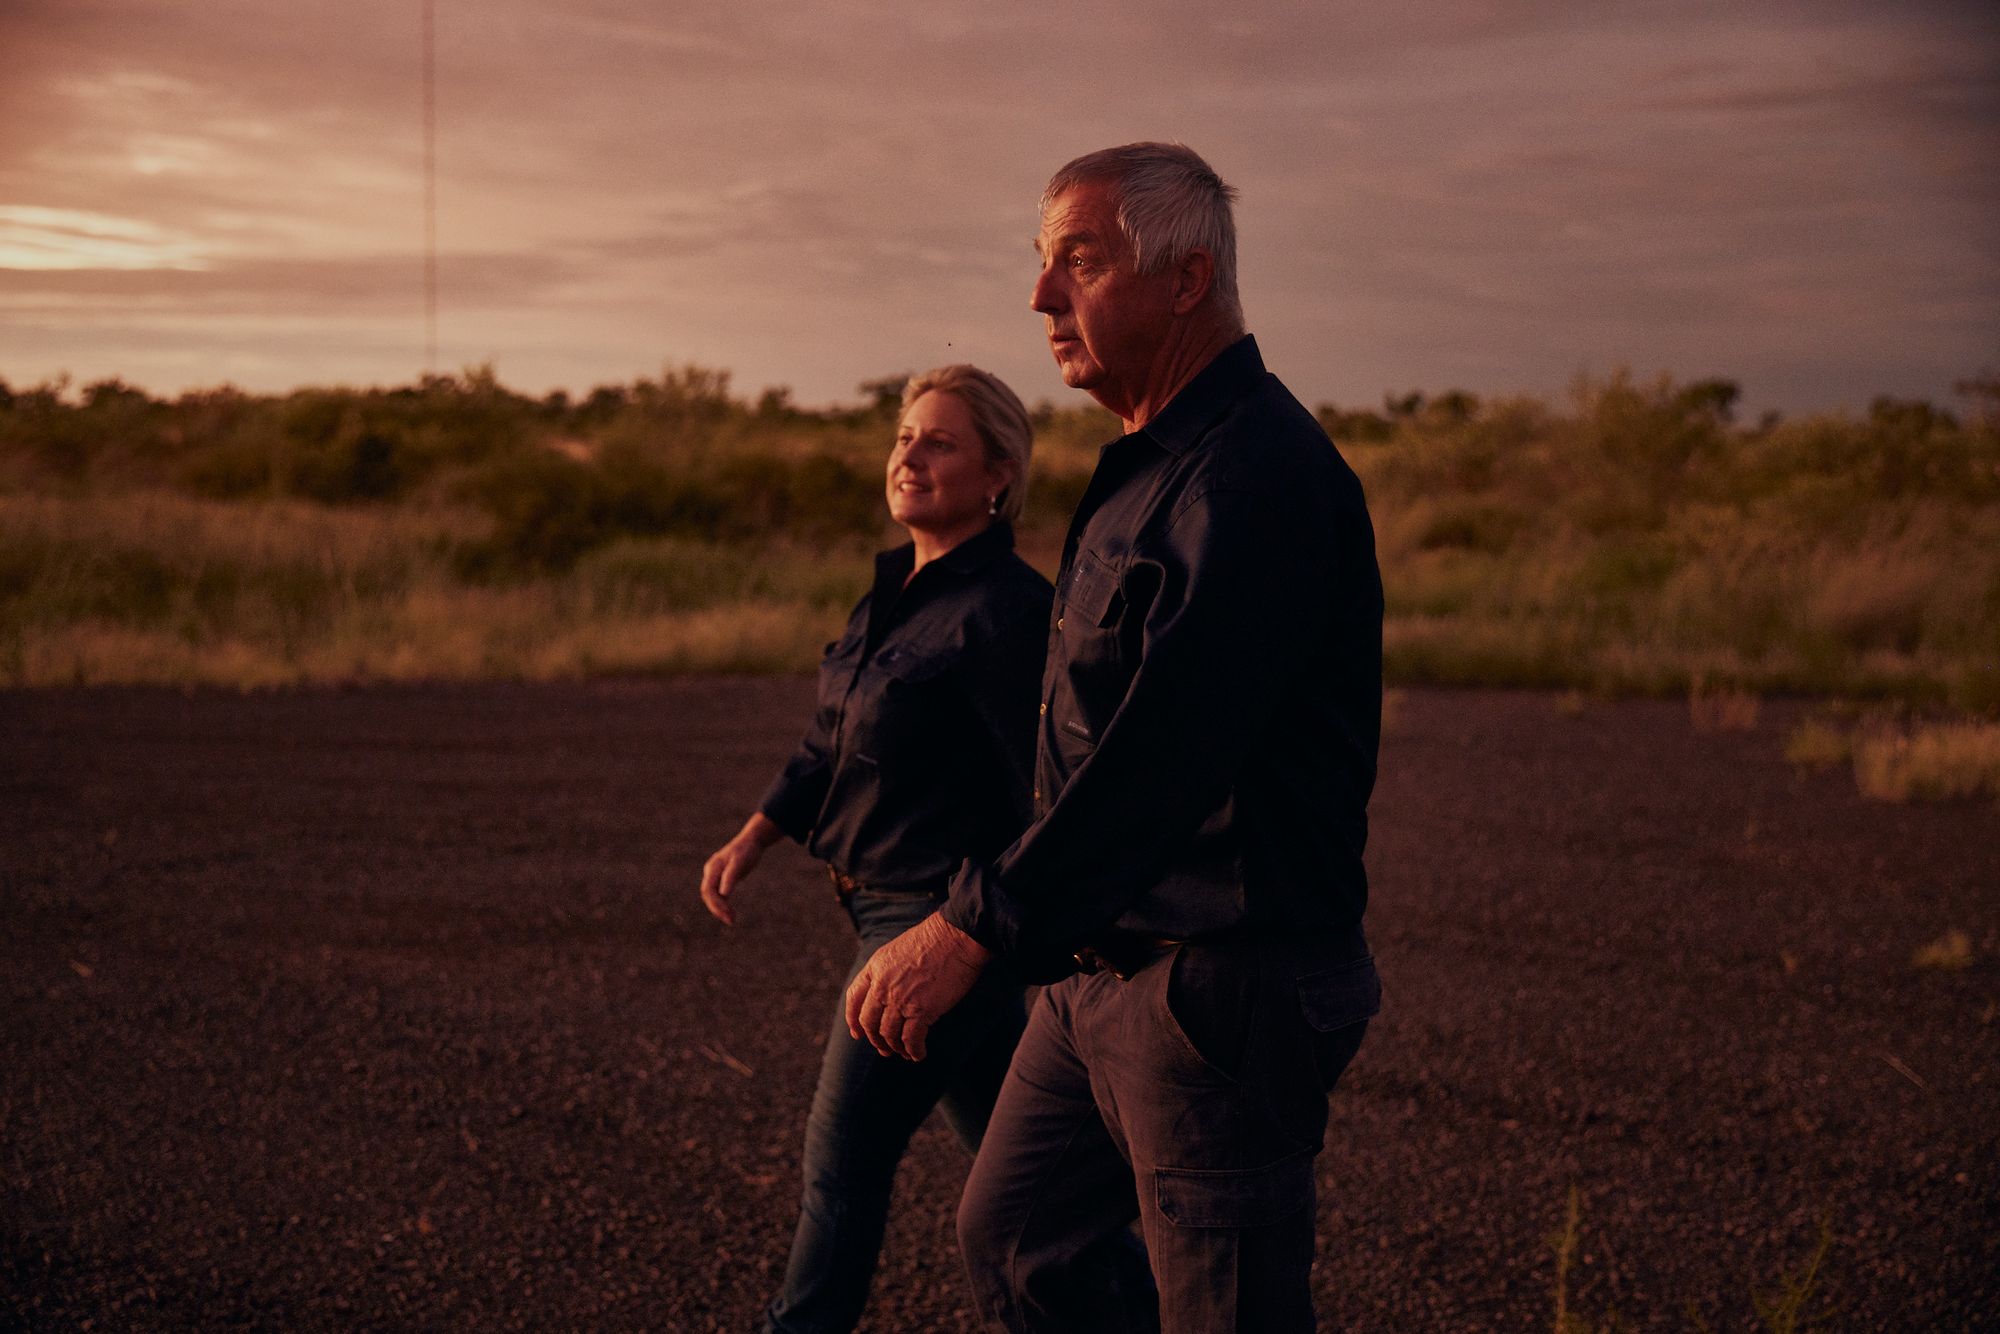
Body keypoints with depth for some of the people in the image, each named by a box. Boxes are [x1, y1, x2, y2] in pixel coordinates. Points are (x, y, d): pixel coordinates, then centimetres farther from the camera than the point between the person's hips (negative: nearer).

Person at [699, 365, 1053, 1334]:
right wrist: (752, 840, 13)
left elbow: (1046, 784, -20)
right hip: (892, 910, 9)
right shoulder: (897, 592, 10)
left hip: (947, 917, -9)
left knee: (845, 1155, 3)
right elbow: (835, 740, 20)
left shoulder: (1005, 610, -18)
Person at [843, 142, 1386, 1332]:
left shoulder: (1257, 476, -20)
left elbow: (1163, 752, -30)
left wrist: (977, 927, -34)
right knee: (1016, 1235, 16)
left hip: (1220, 983, -10)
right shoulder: (1151, 465, 13)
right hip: (1102, 965, 10)